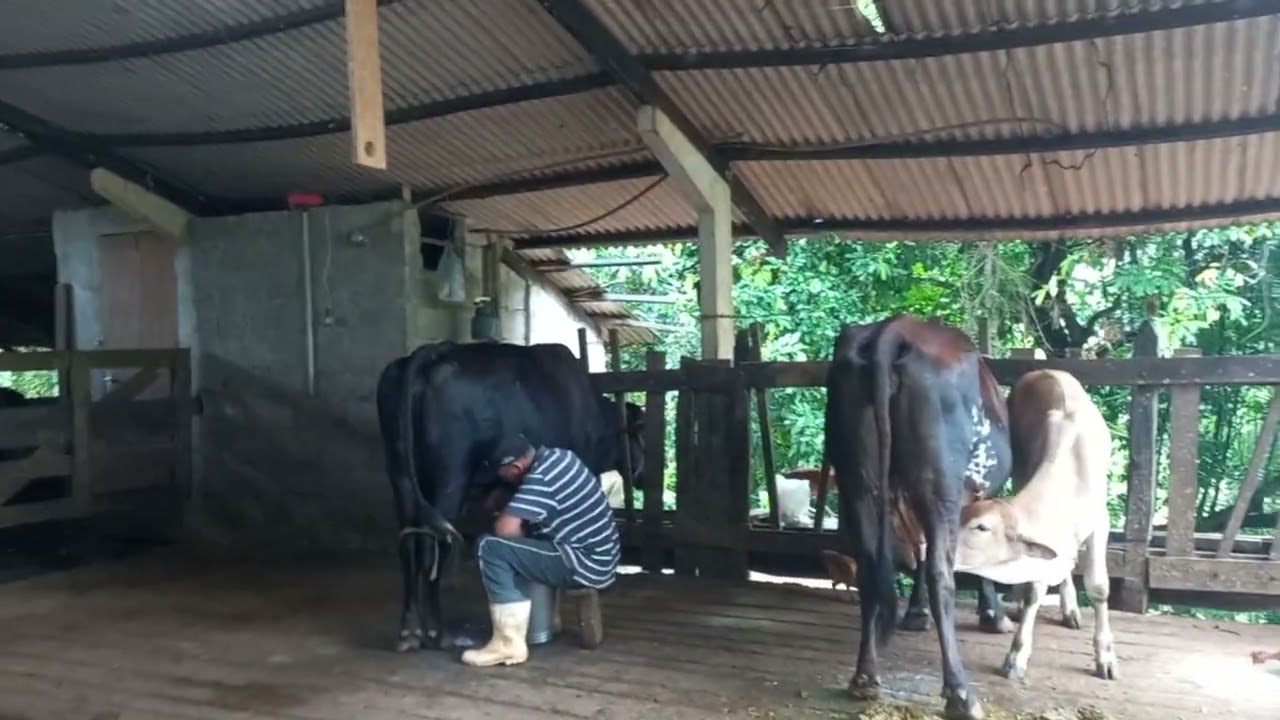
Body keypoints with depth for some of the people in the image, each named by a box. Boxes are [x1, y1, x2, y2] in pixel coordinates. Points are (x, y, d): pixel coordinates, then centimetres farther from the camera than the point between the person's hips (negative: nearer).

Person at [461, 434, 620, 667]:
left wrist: (504, 515, -1)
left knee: (490, 547, -14)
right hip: (602, 561, 10)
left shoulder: (540, 478, -18)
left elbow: (505, 529, -23)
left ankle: (509, 643, -11)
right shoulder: (559, 456, 9)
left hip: (586, 566, -10)